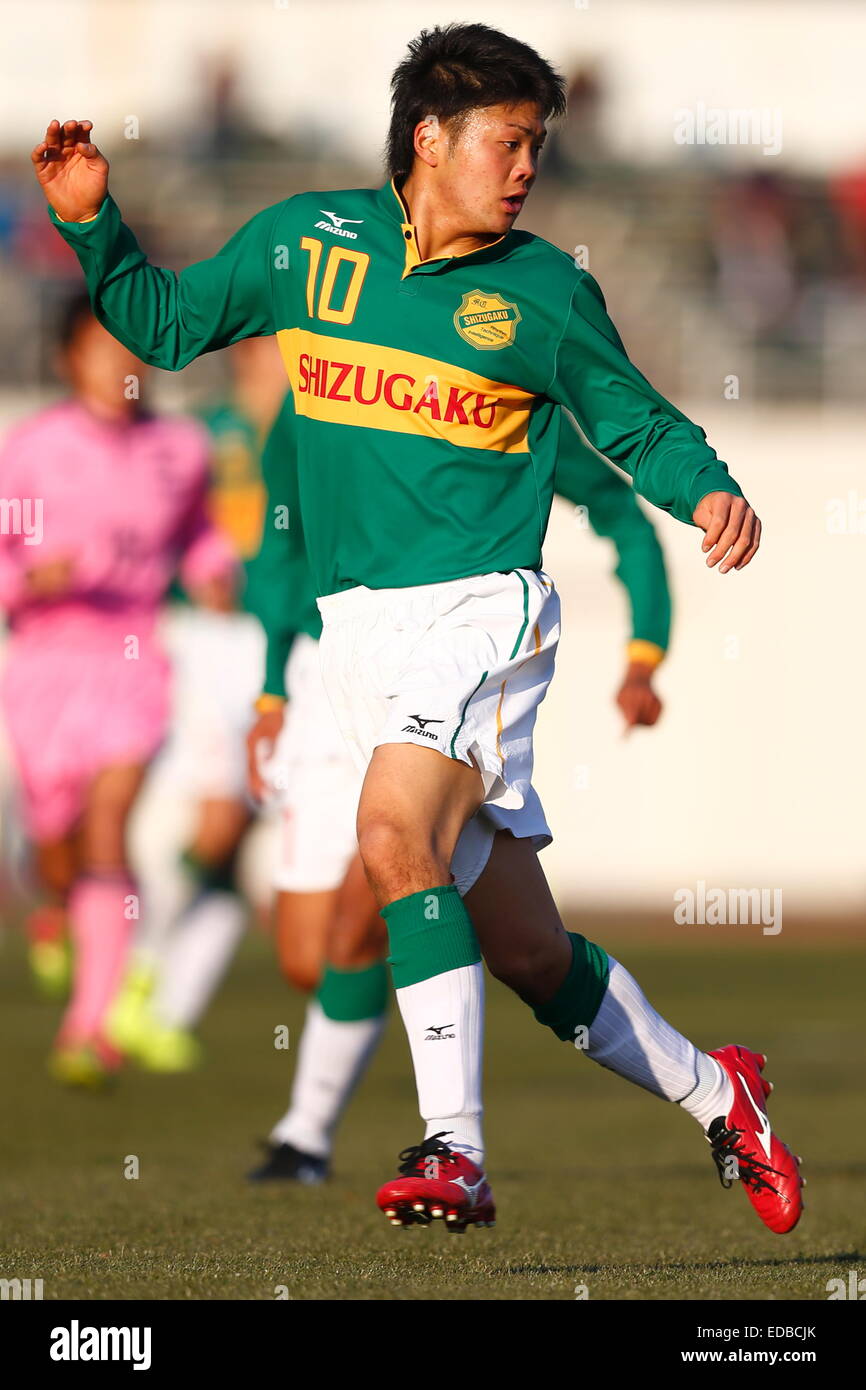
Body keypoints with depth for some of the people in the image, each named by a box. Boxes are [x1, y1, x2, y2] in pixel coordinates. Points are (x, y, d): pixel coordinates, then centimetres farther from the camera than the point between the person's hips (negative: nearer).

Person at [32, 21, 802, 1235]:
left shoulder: (545, 294, 2)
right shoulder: (307, 242, 7)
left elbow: (638, 426, 13)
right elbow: (164, 323, 18)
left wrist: (708, 490, -7)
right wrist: (92, 223, 3)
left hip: (481, 611, -3)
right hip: (360, 626, 3)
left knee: (396, 829, -29)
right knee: (527, 954, 6)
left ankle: (455, 1151, -28)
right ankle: (710, 1093, 27)